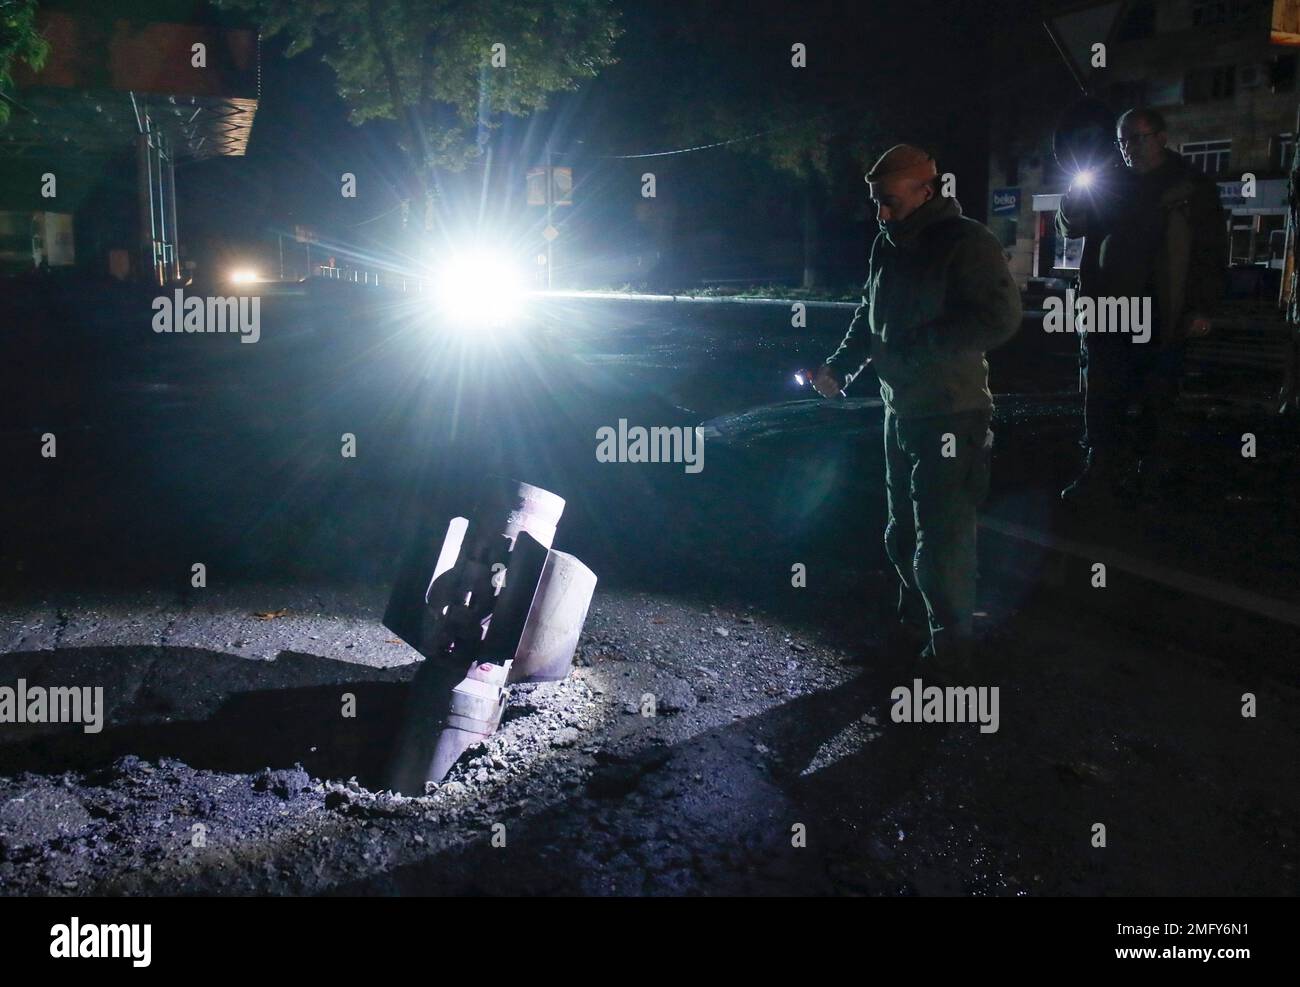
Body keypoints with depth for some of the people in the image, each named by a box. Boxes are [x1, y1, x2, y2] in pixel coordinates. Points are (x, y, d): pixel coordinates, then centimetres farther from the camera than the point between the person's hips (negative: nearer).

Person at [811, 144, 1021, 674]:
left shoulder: (967, 243, -13)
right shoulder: (887, 247, 11)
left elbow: (1000, 317, -23)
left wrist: (914, 349, -24)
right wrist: (838, 367, 6)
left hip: (950, 416, -8)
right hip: (900, 409, 8)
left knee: (942, 537, -3)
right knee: (903, 530, 18)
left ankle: (950, 640, 12)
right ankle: (915, 618, 34)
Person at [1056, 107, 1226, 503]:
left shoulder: (1192, 188, 4)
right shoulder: (1108, 181, 12)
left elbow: (1212, 253, 3)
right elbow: (1069, 226, 12)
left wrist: (1203, 307, -6)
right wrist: (1076, 196, -10)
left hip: (1163, 318, -2)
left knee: (1156, 402, 5)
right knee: (1102, 398, -2)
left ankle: (1148, 469, 16)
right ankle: (1101, 476, -1)